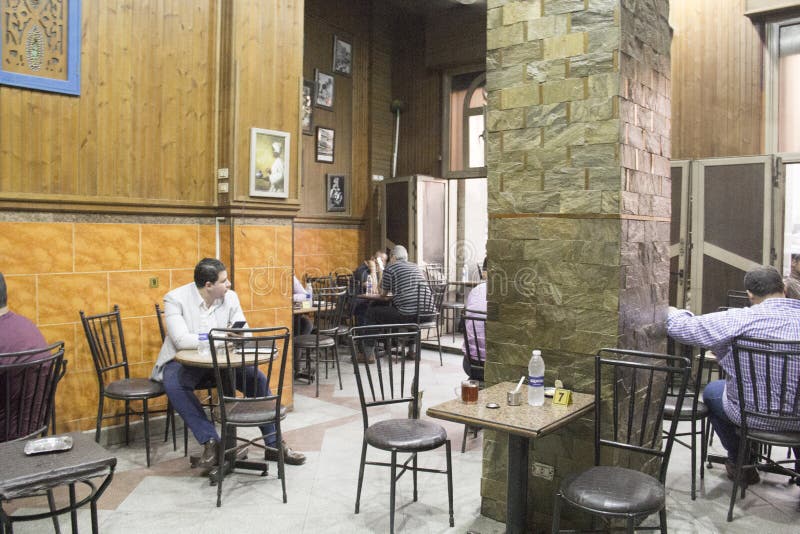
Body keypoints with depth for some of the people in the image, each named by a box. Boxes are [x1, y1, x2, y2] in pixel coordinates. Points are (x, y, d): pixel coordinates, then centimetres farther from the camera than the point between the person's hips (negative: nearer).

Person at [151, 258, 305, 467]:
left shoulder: (230, 297, -3)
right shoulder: (175, 298, -15)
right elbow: (182, 340, -27)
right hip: (183, 362, -3)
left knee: (258, 378, -16)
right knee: (174, 384, -36)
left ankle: (274, 444, -6)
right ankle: (210, 440, -26)